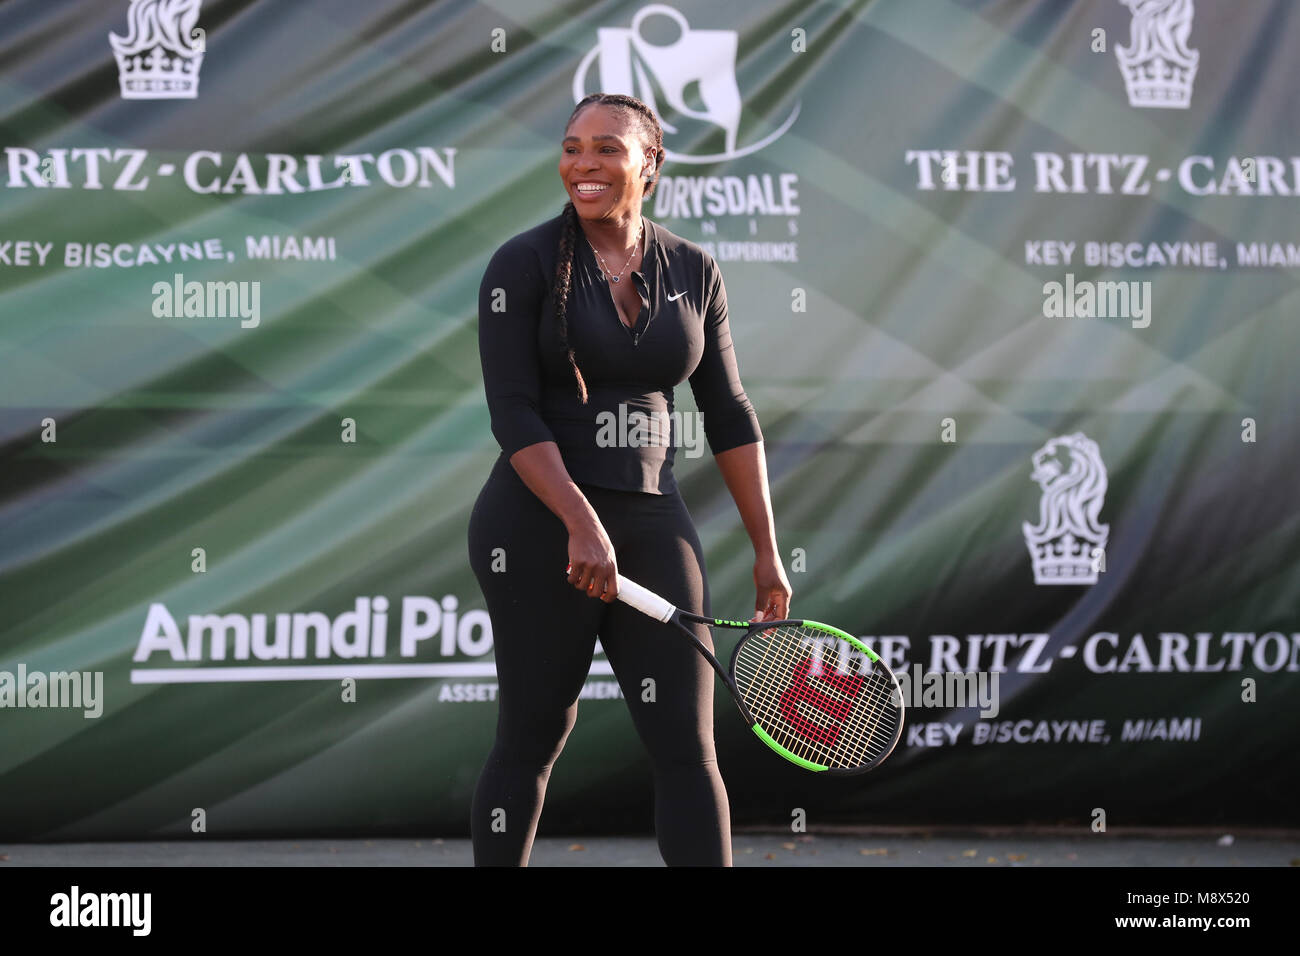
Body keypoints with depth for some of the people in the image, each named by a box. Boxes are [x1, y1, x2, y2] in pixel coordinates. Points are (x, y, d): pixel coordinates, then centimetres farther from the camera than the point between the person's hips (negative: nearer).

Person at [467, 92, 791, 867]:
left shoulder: (693, 271, 8)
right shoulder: (525, 264, -4)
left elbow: (730, 416, 12)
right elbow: (513, 412, -12)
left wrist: (768, 552, 9)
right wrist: (581, 523, -22)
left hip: (653, 522, 4)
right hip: (539, 524, -3)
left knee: (689, 745, -2)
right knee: (533, 740, 3)